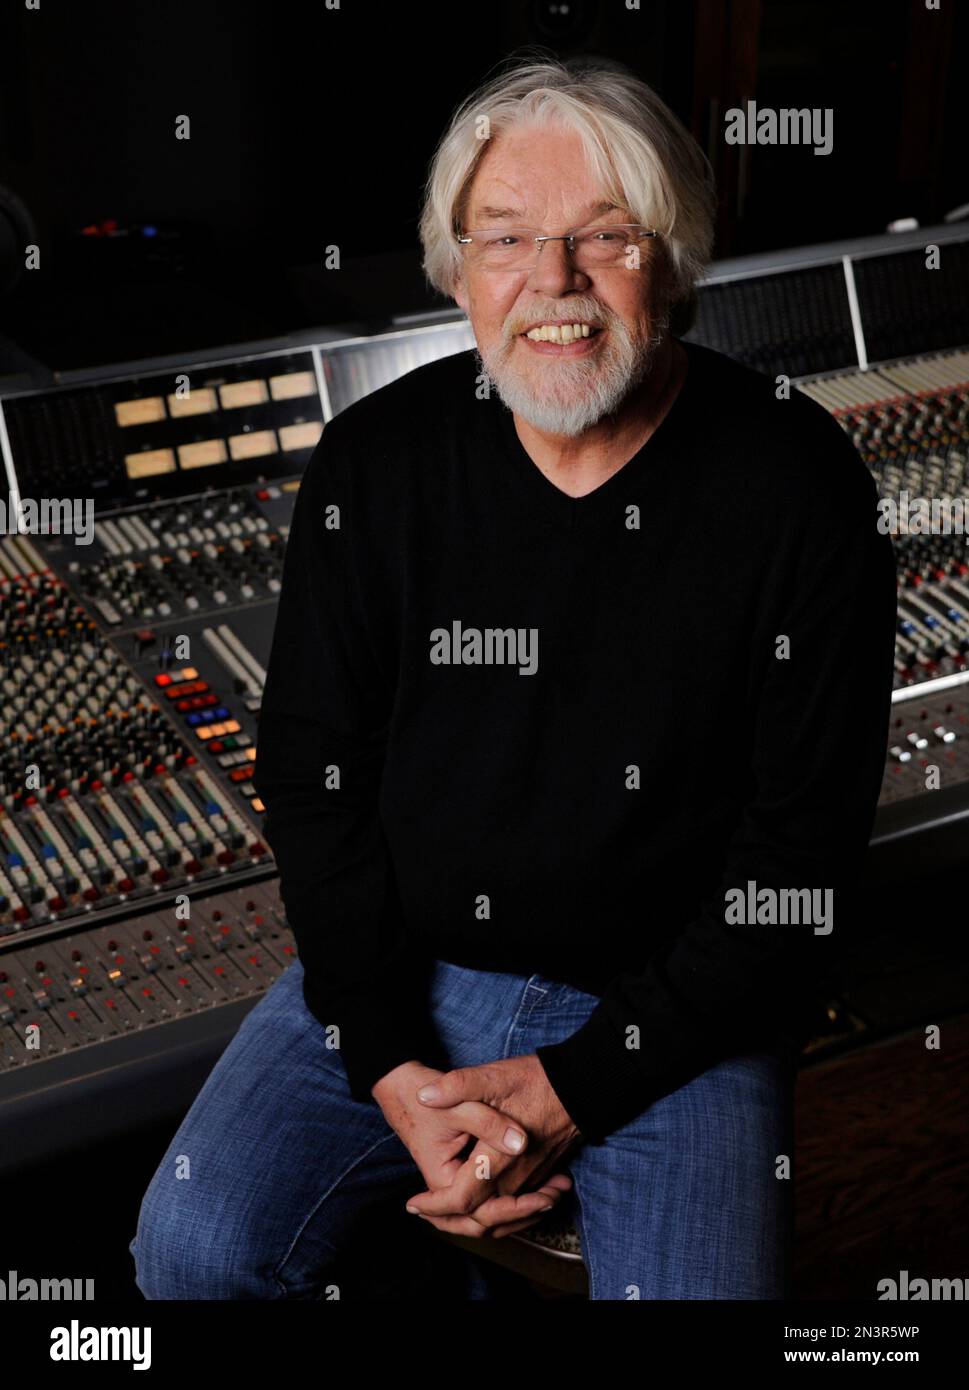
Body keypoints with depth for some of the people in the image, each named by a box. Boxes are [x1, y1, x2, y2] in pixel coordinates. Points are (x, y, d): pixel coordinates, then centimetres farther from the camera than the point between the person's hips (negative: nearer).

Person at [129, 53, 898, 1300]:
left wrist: (567, 1090, -14)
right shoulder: (373, 462, -3)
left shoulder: (798, 489, -11)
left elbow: (802, 857, -9)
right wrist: (394, 1070, -10)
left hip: (672, 1019, -2)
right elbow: (312, 770, 1)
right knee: (192, 1245, -12)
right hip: (399, 978, 2)